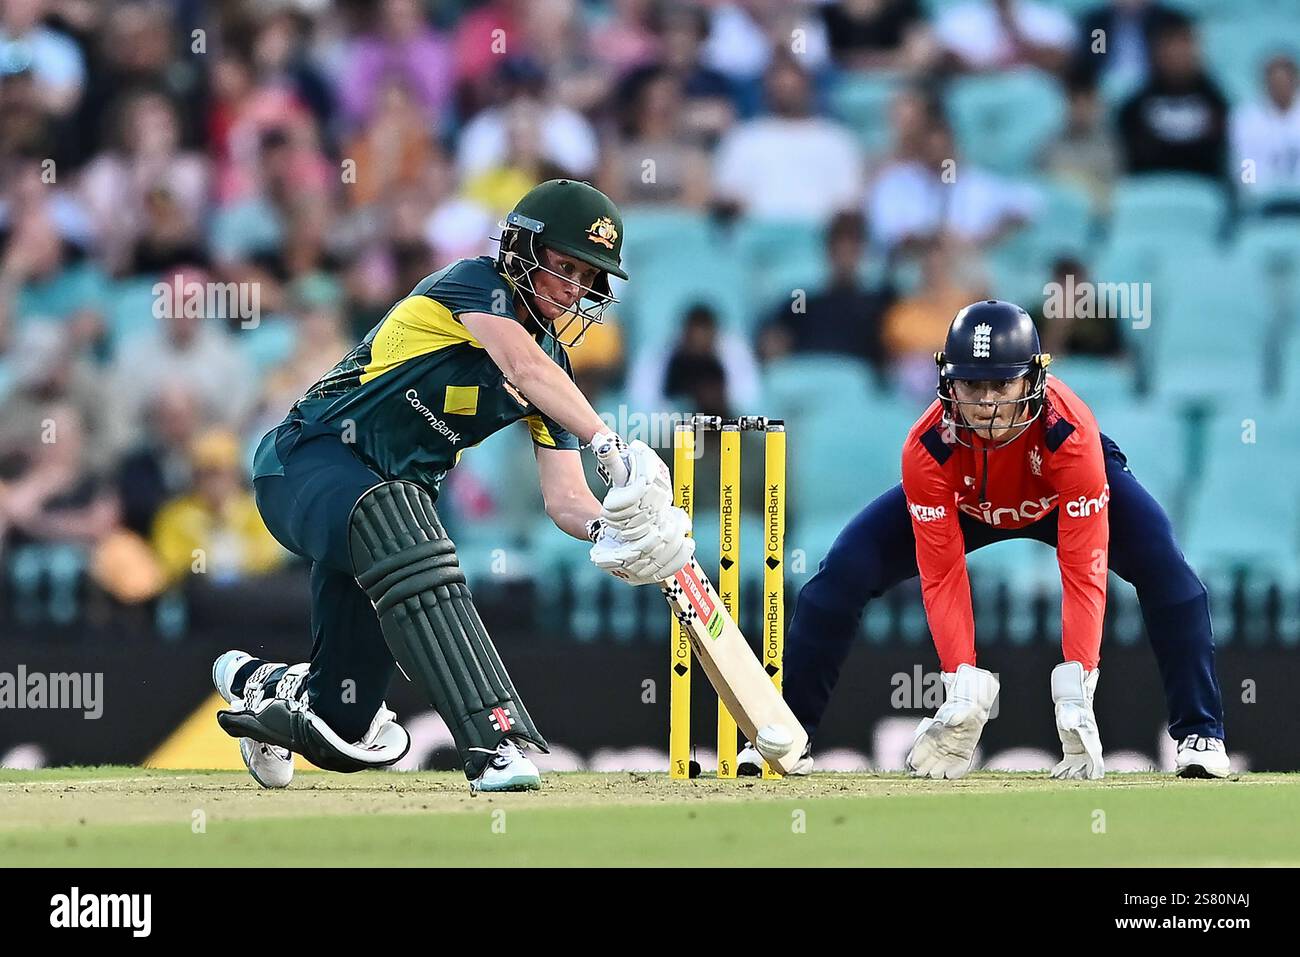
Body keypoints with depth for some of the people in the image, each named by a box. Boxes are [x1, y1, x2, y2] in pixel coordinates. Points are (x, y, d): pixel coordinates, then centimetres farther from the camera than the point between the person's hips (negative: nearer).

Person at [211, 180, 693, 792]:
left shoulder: (554, 367, 9)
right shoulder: (474, 284, -12)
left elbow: (563, 498, 1)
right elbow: (526, 368, -31)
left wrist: (606, 526, -22)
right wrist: (609, 444, -44)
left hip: (396, 491, 8)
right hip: (308, 463, -8)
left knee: (343, 730, 1)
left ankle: (263, 684, 36)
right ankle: (495, 741, -54)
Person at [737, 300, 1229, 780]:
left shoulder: (1071, 434, -40)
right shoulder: (927, 448, -36)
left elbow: (1084, 572, -40)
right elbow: (942, 577, -30)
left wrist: (1075, 692, -46)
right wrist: (962, 685, -40)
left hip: (1064, 499, -1)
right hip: (964, 502, 1)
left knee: (1164, 569, -26)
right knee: (846, 571, -16)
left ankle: (1200, 735, -15)